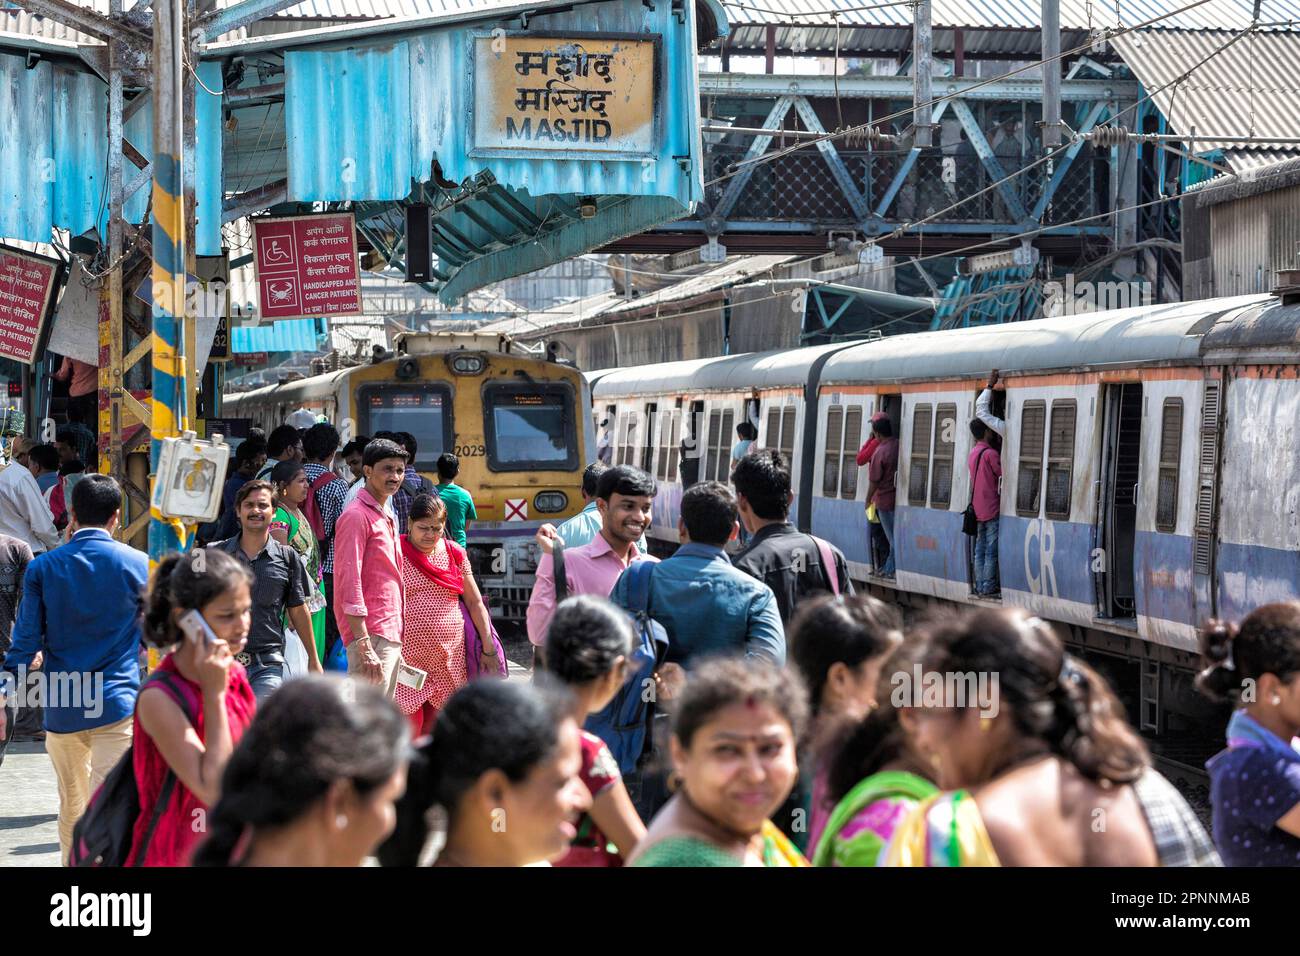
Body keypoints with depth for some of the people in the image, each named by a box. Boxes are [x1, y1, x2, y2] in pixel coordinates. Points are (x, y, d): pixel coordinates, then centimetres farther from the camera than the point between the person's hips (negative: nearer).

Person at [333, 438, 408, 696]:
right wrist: (364, 646, -23)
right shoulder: (357, 516, -10)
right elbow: (349, 583, -17)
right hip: (371, 635, -10)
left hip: (392, 636, 10)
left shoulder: (387, 518, 21)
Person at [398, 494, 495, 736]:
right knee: (409, 732, -8)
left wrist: (488, 650, 9)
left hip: (450, 658, 3)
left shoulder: (454, 554, 8)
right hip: (409, 658, -3)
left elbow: (475, 602, 13)